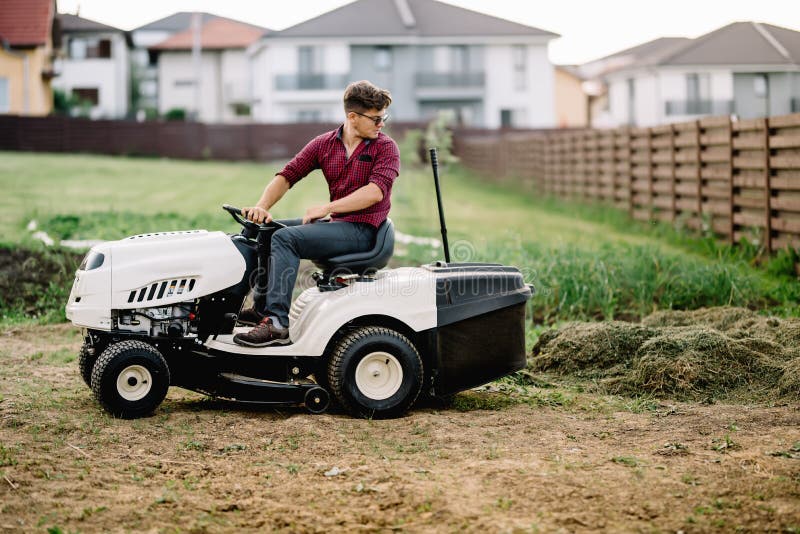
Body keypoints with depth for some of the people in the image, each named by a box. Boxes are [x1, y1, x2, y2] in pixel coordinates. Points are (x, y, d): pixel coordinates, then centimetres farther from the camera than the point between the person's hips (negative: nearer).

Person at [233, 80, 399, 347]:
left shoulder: (386, 147, -6)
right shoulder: (324, 144, 8)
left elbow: (376, 192, -20)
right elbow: (288, 175, 4)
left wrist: (326, 208, -23)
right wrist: (262, 206, -14)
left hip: (362, 229, -7)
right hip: (335, 224, 7)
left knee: (285, 238, -24)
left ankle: (277, 322, -31)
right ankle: (263, 307, 11)